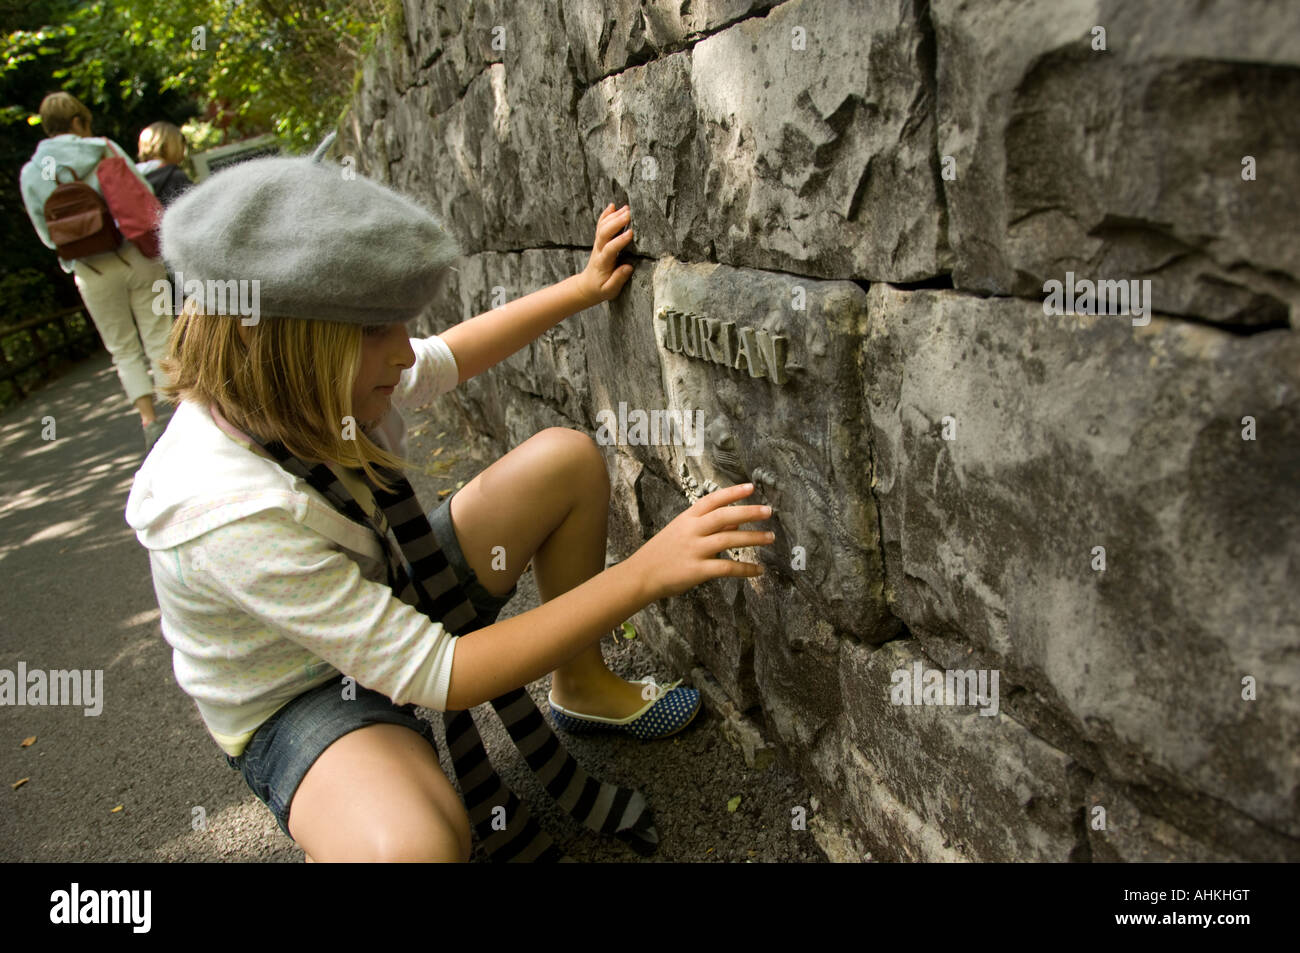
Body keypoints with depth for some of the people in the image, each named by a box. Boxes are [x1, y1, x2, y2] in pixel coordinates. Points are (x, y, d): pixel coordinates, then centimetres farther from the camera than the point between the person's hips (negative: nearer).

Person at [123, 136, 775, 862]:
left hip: (388, 604, 8)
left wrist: (583, 288, 11)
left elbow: (448, 360, 8)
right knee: (412, 843, -42)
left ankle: (583, 685, 13)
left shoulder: (305, 386, -14)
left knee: (568, 457, -3)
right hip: (298, 704, -7)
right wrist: (646, 573, -37)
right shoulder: (223, 513, -37)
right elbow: (433, 678, -35)